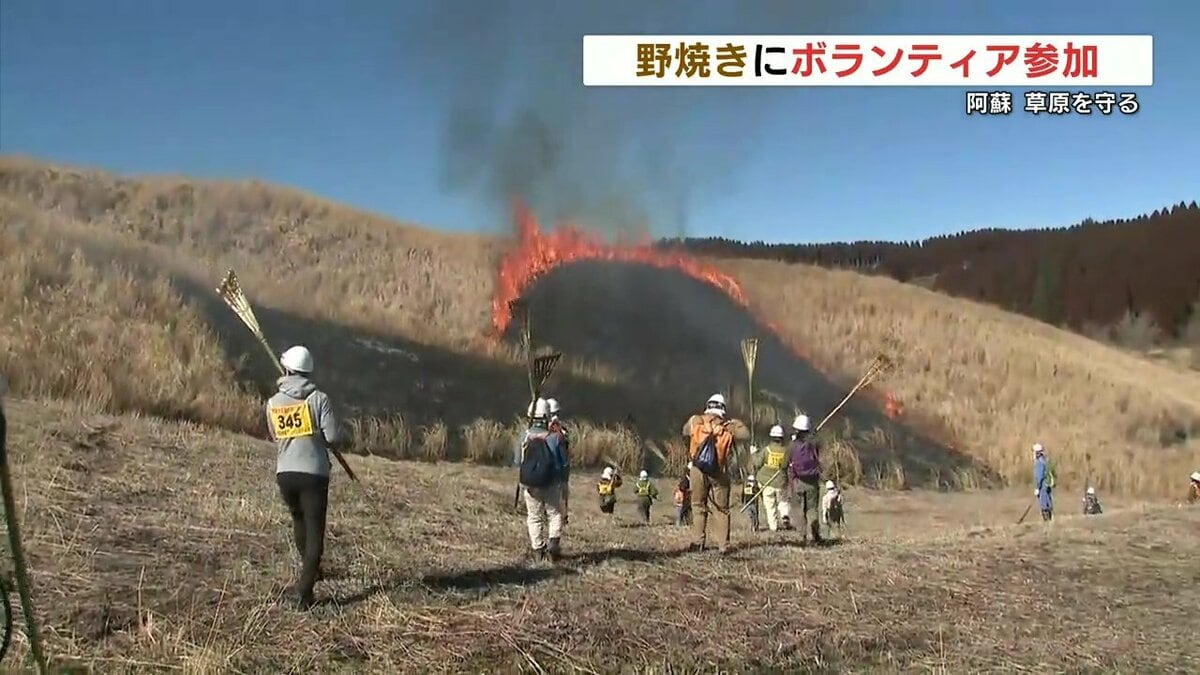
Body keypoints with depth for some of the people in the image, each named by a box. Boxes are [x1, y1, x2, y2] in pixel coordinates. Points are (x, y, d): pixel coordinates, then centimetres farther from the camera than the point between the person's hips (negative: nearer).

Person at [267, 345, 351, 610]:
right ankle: (304, 591, -9)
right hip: (313, 473, -4)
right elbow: (333, 436, -13)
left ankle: (310, 570, 44)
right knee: (314, 530, 1)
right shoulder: (319, 399, -10)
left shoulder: (273, 403, 2)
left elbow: (276, 437, 13)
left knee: (298, 520, 27)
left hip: (285, 472, 4)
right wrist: (345, 435, 9)